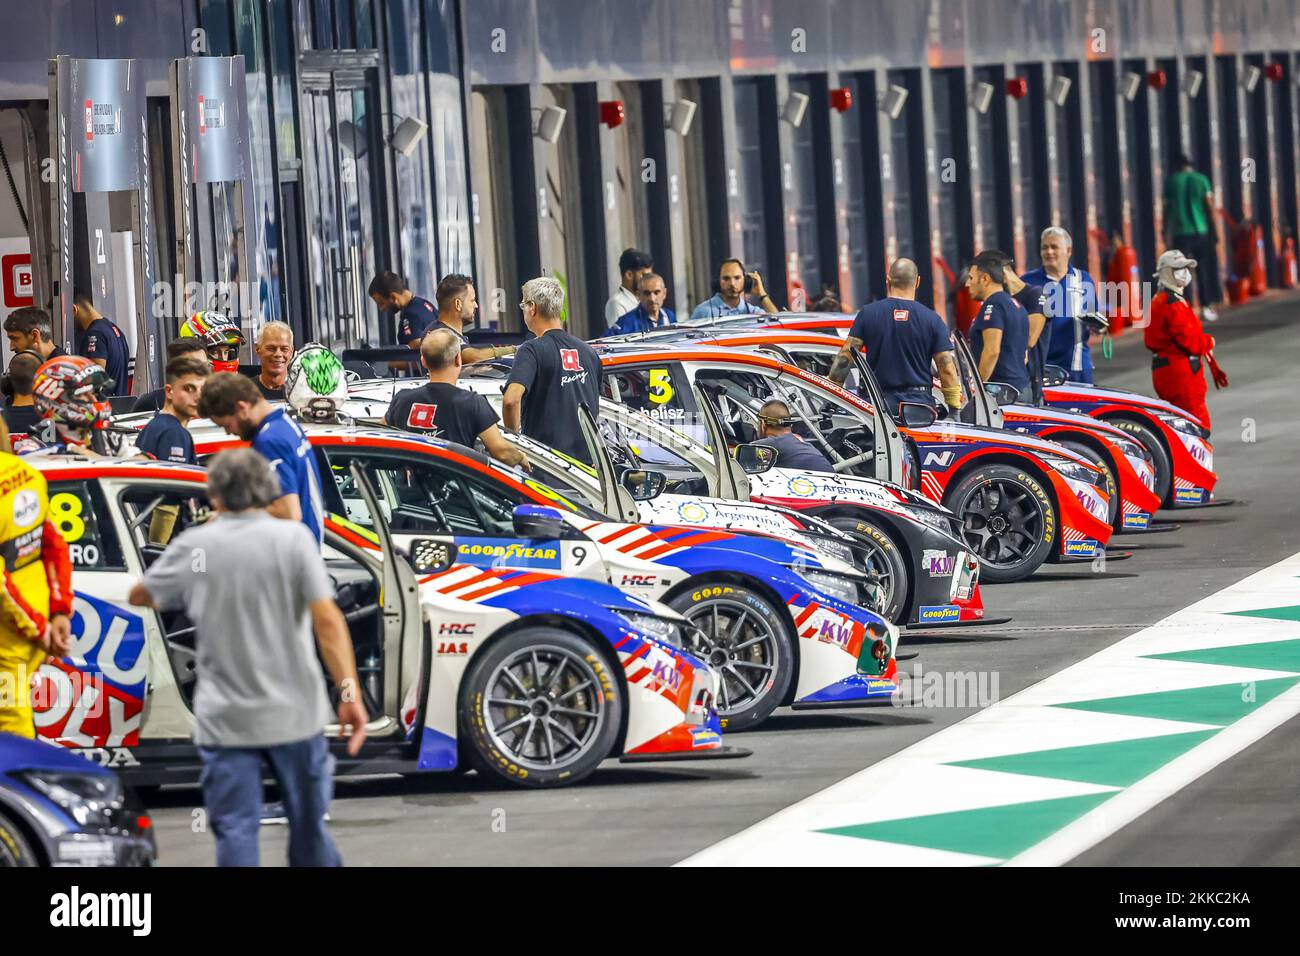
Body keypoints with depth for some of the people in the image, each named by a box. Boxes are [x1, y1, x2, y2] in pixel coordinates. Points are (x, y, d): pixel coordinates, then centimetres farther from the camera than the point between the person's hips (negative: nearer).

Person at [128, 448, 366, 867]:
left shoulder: (193, 546, 0)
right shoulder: (292, 538, -5)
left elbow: (139, 596, 17)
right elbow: (327, 620, -14)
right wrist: (349, 692, -13)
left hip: (225, 719, 0)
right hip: (293, 714, 0)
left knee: (235, 832, 0)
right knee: (308, 827, 13)